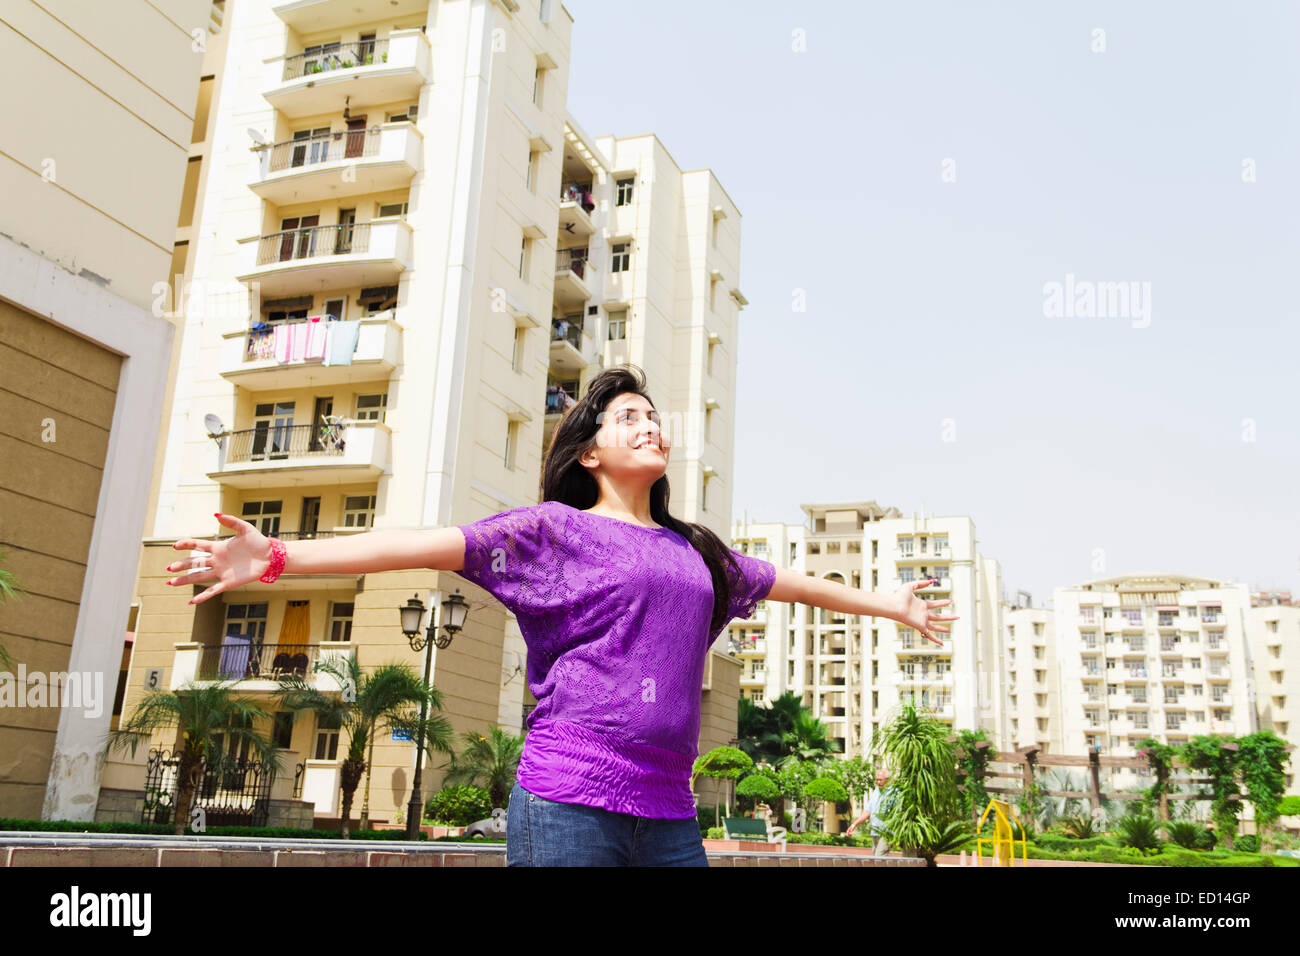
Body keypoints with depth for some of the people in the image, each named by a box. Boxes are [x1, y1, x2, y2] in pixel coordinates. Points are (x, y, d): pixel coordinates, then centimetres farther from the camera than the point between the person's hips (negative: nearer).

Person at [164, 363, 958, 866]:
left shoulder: (696, 551, 20)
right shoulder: (556, 529, 3)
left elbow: (788, 582, 32)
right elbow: (430, 546, -5)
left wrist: (888, 604, 42)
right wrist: (277, 558, -13)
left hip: (668, 811, 6)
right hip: (569, 802, -5)